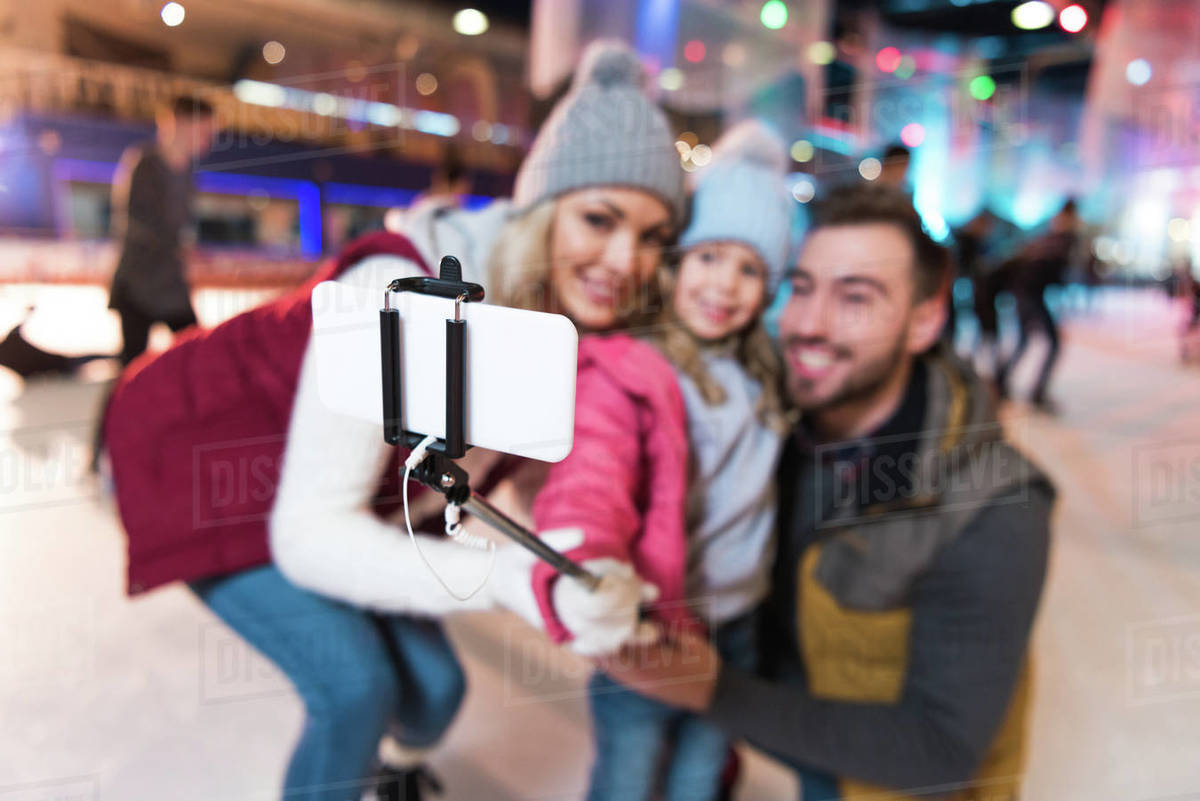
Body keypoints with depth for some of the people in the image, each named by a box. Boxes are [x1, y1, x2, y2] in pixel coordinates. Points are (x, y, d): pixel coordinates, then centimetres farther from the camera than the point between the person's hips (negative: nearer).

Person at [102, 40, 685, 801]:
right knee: (355, 685, -18)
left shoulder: (570, 320, -15)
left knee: (433, 683, 5)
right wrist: (503, 577, -48)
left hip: (339, 502, 6)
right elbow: (309, 534, -37)